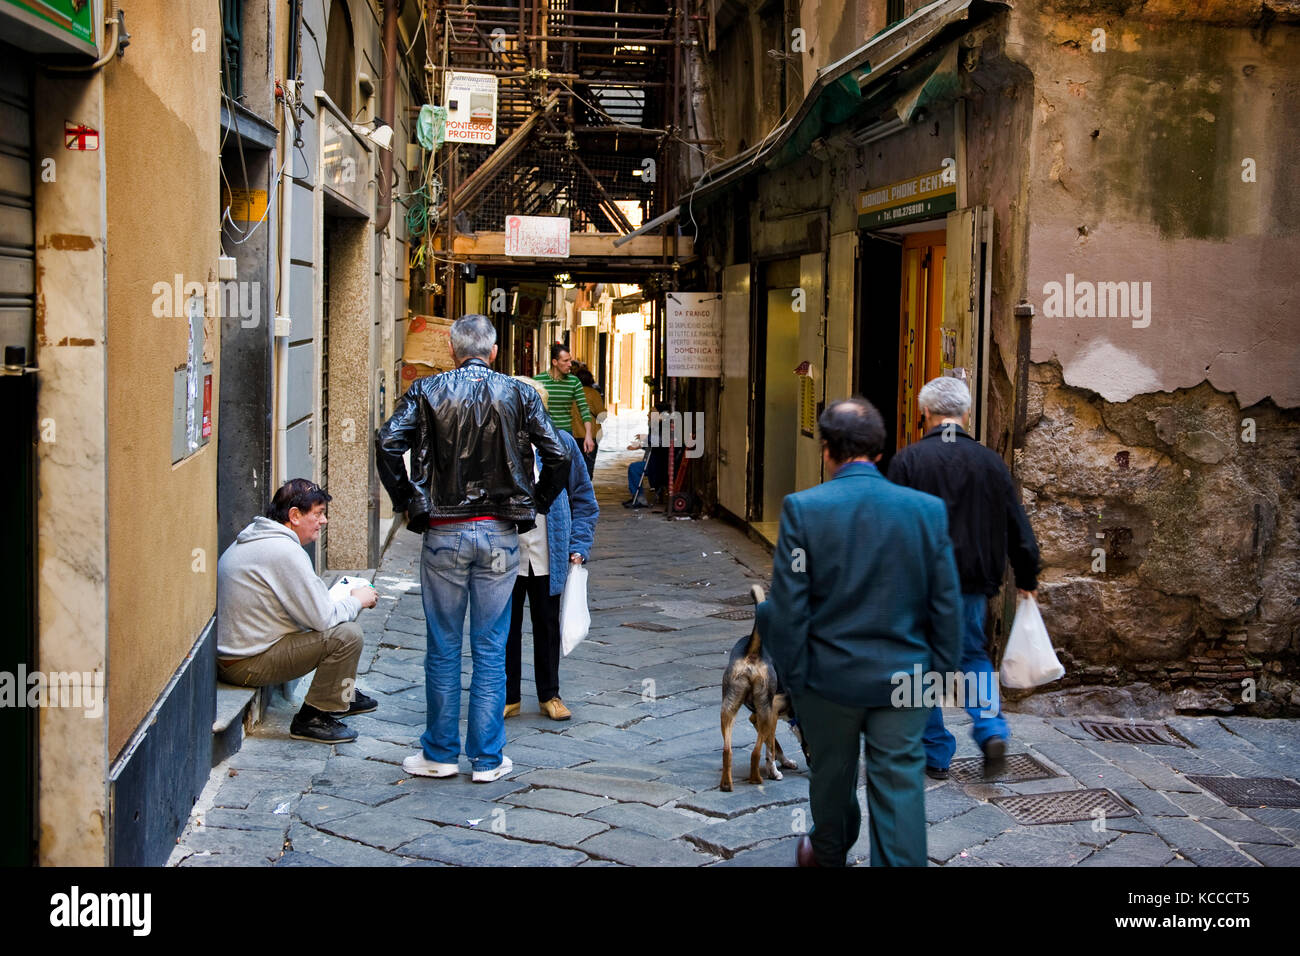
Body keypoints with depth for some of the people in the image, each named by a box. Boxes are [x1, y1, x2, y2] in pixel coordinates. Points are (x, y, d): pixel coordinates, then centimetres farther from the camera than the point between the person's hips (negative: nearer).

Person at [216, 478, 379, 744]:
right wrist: (357, 601, -3)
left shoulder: (256, 535, 10)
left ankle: (343, 695, 33)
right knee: (347, 634, -18)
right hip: (246, 666, -11)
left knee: (340, 620, 19)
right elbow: (322, 618, -22)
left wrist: (346, 599, 9)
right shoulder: (284, 551, -23)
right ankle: (312, 719, -7)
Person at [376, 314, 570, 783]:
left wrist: (406, 501, -1)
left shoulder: (427, 391, -1)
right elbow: (558, 455, -4)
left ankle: (440, 753, 17)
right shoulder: (518, 395, 1)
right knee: (490, 648, 7)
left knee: (442, 647, 9)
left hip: (443, 533, 0)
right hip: (500, 534, 1)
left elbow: (388, 443, -12)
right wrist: (535, 505, 8)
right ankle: (487, 758, 13)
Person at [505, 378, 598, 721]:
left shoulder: (561, 443, -1)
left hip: (548, 555, 1)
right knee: (506, 625, 8)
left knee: (547, 625, 12)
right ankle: (508, 696, 21)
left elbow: (583, 498, 6)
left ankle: (550, 695, 26)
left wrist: (578, 545, -2)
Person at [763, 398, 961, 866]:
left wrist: (793, 674, 0)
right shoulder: (928, 509, -7)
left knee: (831, 771, 21)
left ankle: (829, 853, 44)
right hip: (903, 676, 0)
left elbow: (787, 607, -12)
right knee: (900, 783, 6)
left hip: (829, 675, 0)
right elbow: (947, 605, -3)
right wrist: (941, 671, 8)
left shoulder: (803, 508, -13)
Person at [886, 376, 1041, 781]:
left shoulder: (909, 460, -9)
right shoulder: (991, 462, 1)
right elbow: (1019, 530, 7)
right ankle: (991, 729, 1)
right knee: (973, 655, 21)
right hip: (974, 582, 3)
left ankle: (935, 755, 15)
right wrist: (1027, 579, 19)